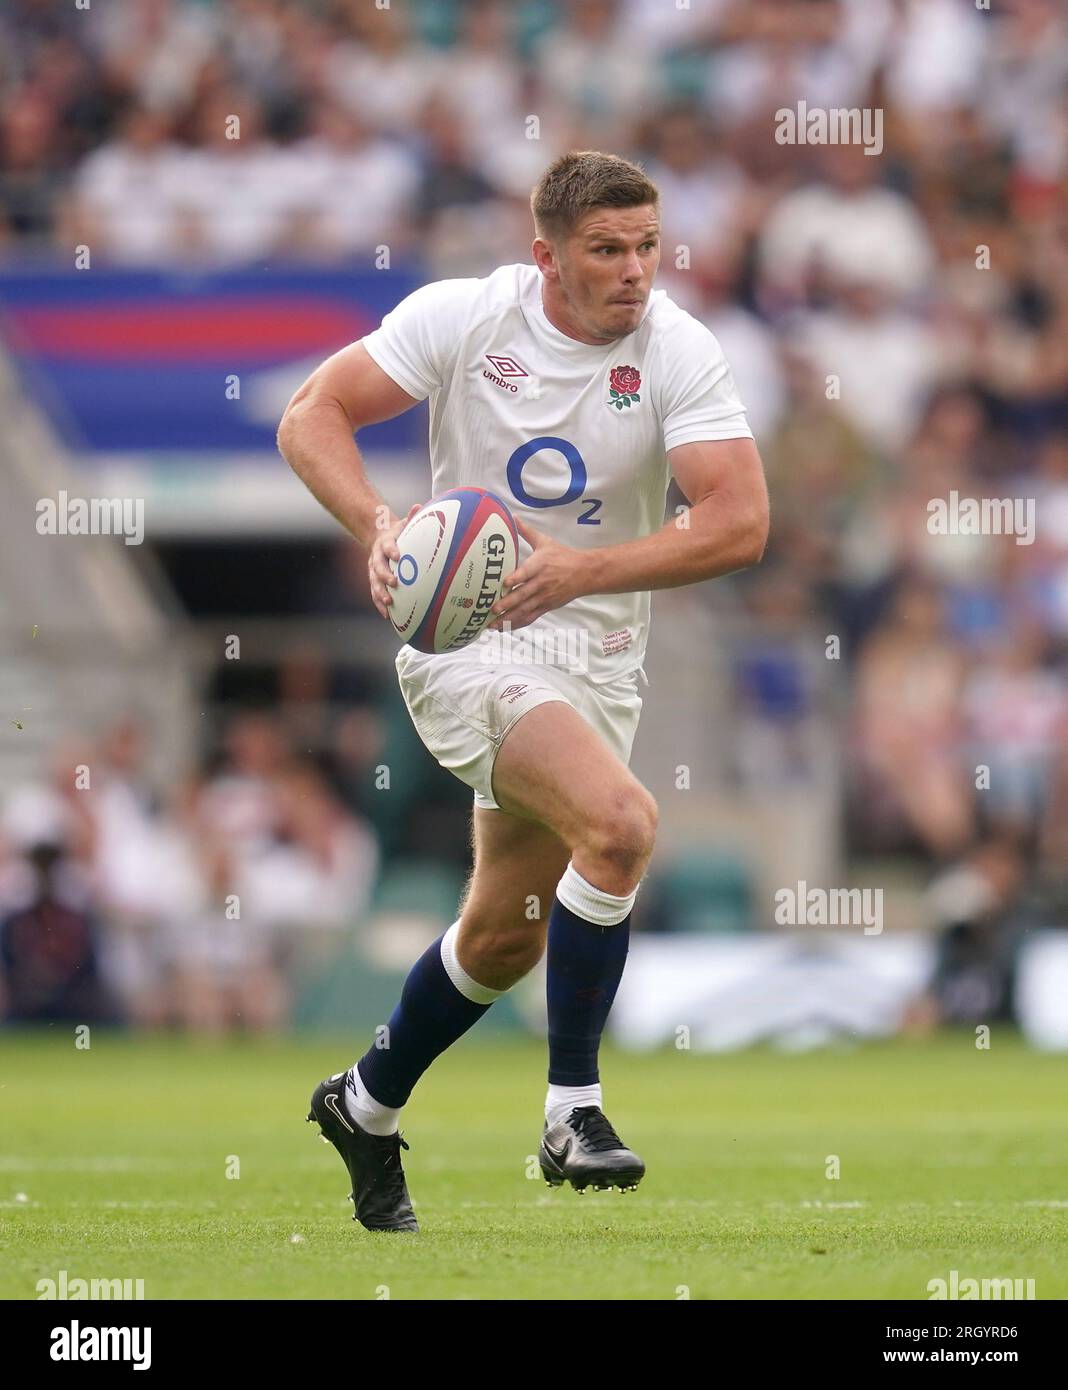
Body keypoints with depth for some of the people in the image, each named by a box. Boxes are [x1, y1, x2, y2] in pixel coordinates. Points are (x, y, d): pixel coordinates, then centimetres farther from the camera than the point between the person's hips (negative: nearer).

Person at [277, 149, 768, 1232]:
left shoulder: (680, 353, -10)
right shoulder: (463, 316, -11)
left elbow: (739, 524, -18)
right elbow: (310, 418, -7)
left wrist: (578, 570, -29)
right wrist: (375, 524, -25)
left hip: (596, 655, 4)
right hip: (464, 644, -4)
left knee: (507, 939, 15)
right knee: (620, 820, -29)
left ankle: (367, 1106, 41)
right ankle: (571, 1110, -18)